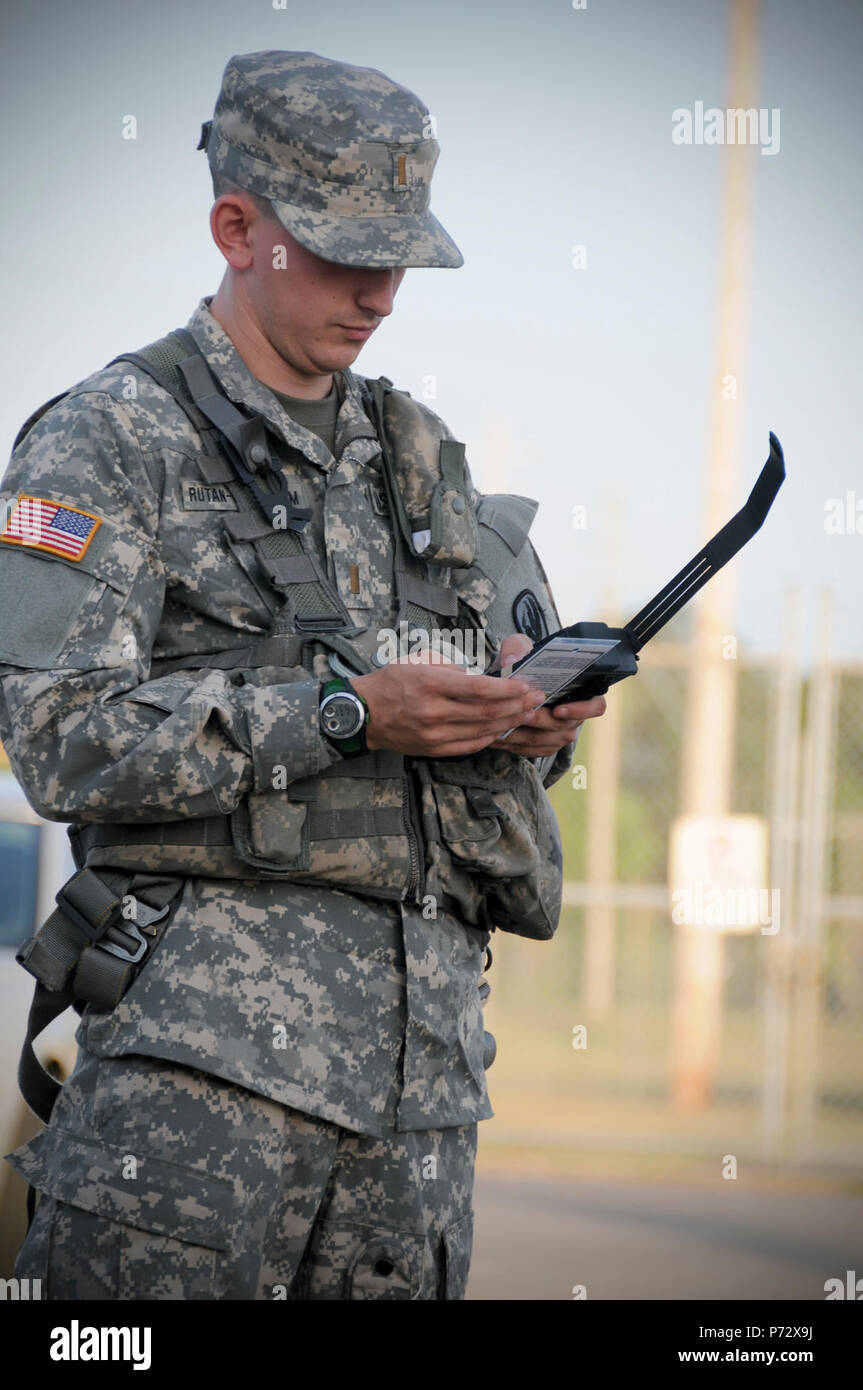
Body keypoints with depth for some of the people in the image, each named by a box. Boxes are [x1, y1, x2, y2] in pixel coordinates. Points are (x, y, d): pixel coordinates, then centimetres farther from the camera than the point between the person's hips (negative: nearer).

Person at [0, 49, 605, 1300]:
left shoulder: (418, 456, 19)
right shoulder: (109, 442, 0)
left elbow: (495, 726, 23)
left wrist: (534, 722, -2)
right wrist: (349, 713, -18)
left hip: (424, 1040, 6)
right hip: (213, 1025, -6)